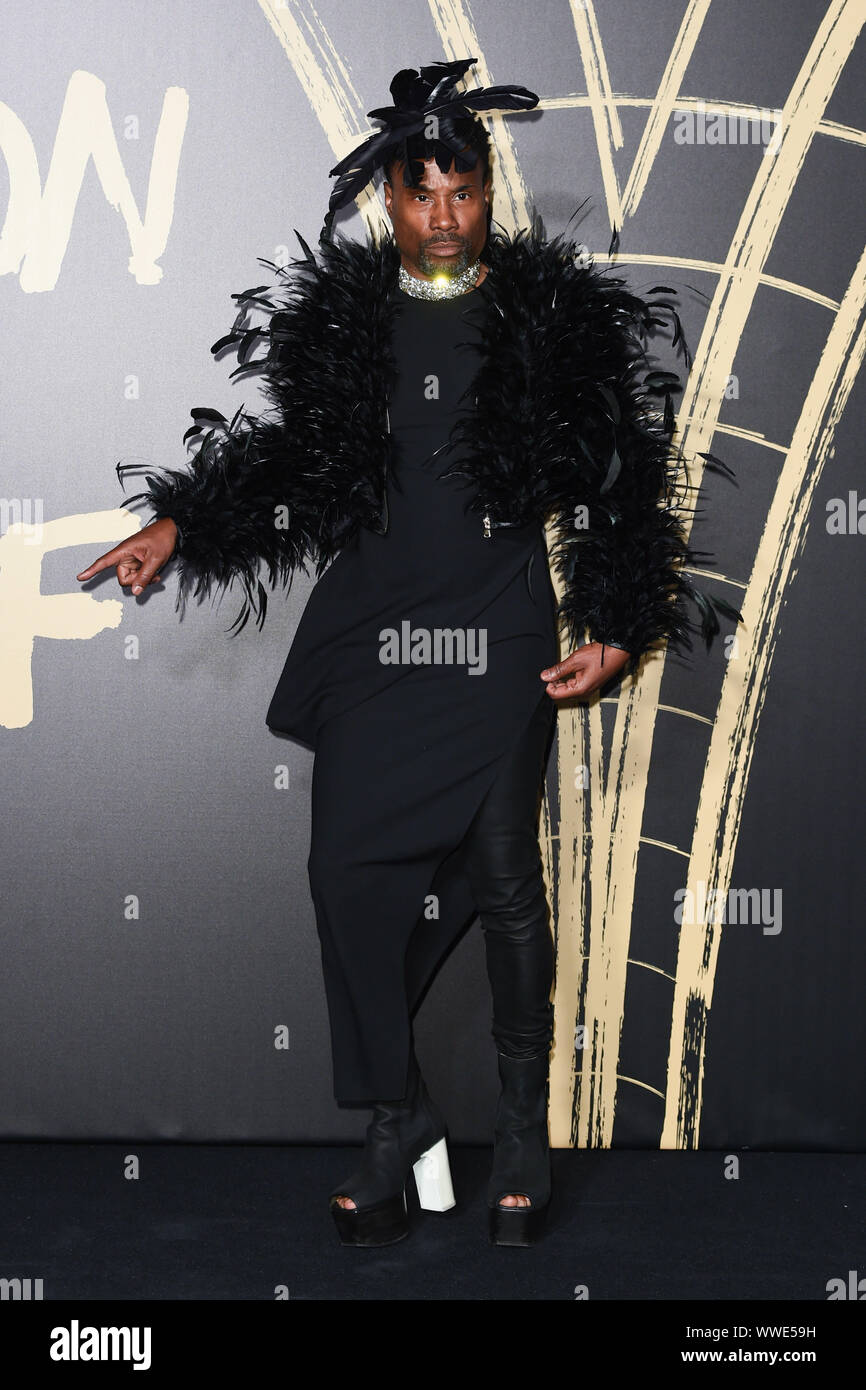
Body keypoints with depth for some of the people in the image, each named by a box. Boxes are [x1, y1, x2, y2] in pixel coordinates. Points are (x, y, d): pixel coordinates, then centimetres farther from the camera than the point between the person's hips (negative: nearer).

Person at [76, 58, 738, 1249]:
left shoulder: (552, 316, 2)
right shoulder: (337, 319, 9)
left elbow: (618, 479, 3)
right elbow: (290, 461, 17)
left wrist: (618, 626, -4)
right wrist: (178, 526, 6)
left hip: (499, 638, -2)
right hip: (369, 635, 3)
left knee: (505, 875, -1)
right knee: (347, 868, -1)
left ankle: (524, 1127, 16)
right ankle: (399, 1124, 14)